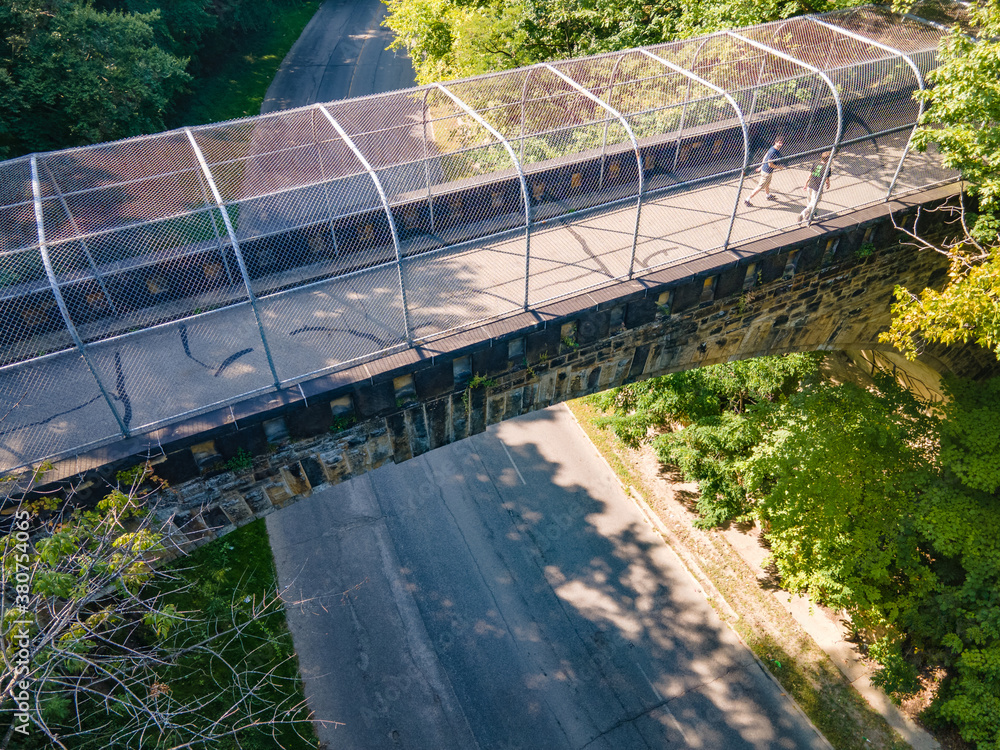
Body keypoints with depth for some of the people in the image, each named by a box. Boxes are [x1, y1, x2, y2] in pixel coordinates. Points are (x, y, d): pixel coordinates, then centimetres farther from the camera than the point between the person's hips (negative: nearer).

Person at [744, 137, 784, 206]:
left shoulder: (773, 148, 0)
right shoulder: (773, 151, -29)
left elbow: (765, 156, 12)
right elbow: (770, 164, -27)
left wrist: (761, 167, 19)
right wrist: (779, 167, -14)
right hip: (766, 172, -10)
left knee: (767, 184, 31)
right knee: (760, 187, -3)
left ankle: (768, 195, 56)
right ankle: (747, 200, 2)